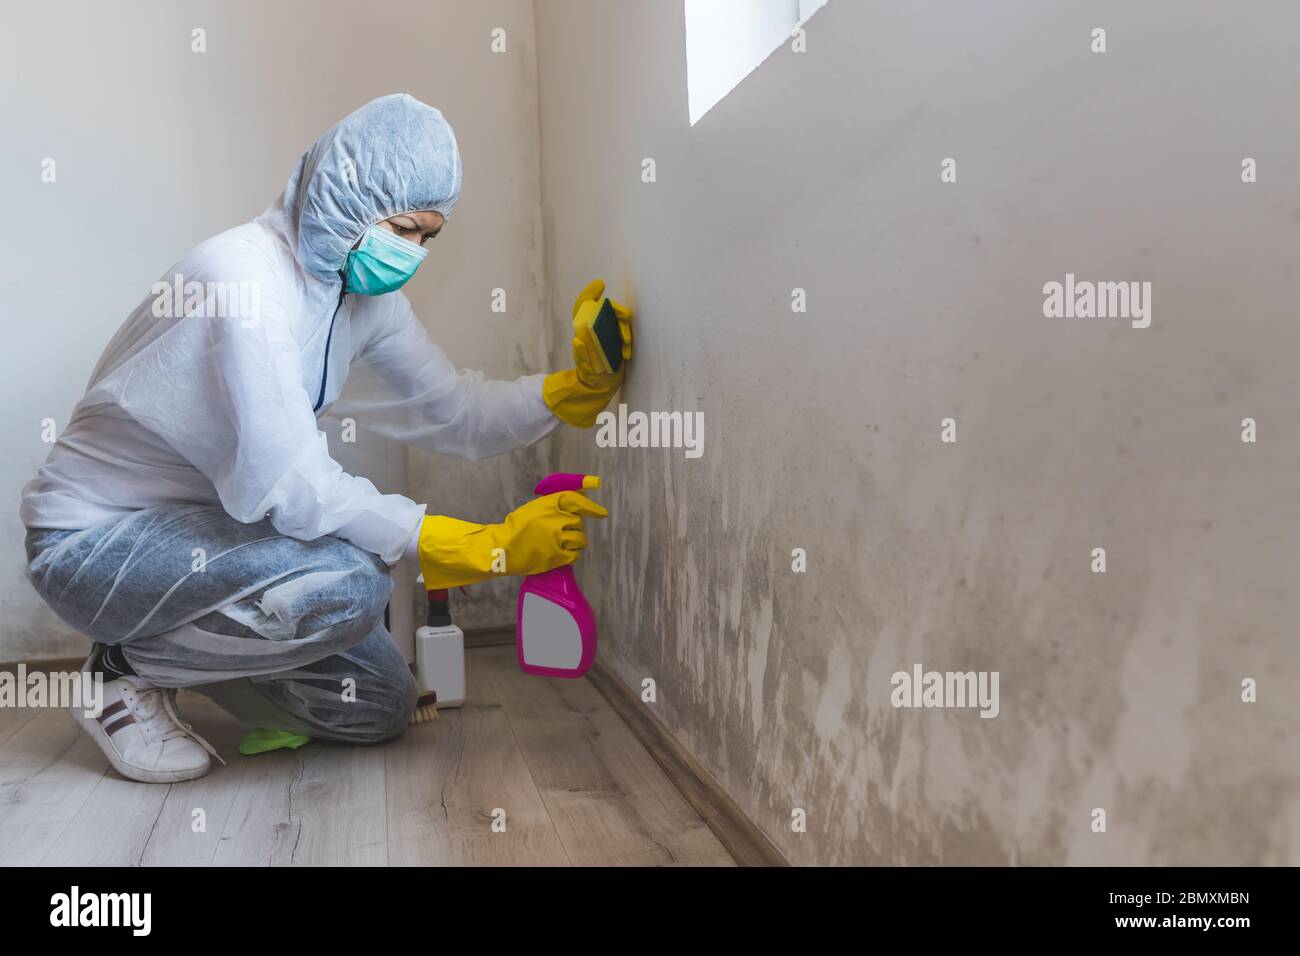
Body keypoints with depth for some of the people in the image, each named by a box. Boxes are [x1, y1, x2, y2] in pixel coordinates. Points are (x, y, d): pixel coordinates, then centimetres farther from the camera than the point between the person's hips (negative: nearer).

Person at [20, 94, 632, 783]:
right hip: (89, 539, -8)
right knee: (347, 582, -34)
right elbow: (284, 483, -34)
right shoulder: (245, 274, -28)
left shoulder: (365, 295, -1)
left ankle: (170, 640, 22)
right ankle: (128, 670, -7)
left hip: (200, 521, 8)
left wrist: (580, 386, -15)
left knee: (380, 707, 6)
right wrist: (487, 547, -35)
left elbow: (453, 411, 1)